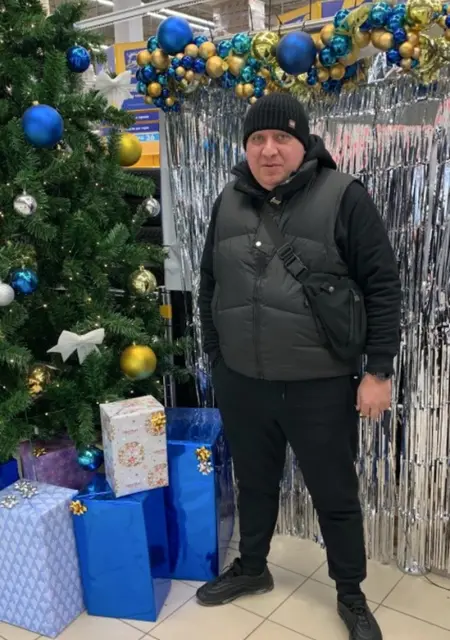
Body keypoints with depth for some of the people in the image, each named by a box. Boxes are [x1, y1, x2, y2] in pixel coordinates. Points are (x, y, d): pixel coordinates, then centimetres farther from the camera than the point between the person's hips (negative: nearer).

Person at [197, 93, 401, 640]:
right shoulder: (229, 202, 5)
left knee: (335, 495, 13)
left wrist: (379, 370, -10)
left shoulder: (342, 197, -8)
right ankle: (251, 569, 46)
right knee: (254, 483, 22)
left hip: (321, 385, -3)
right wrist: (214, 357, 13)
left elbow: (383, 286, -8)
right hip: (241, 382, 4)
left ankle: (351, 596, 36)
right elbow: (209, 286, 12)